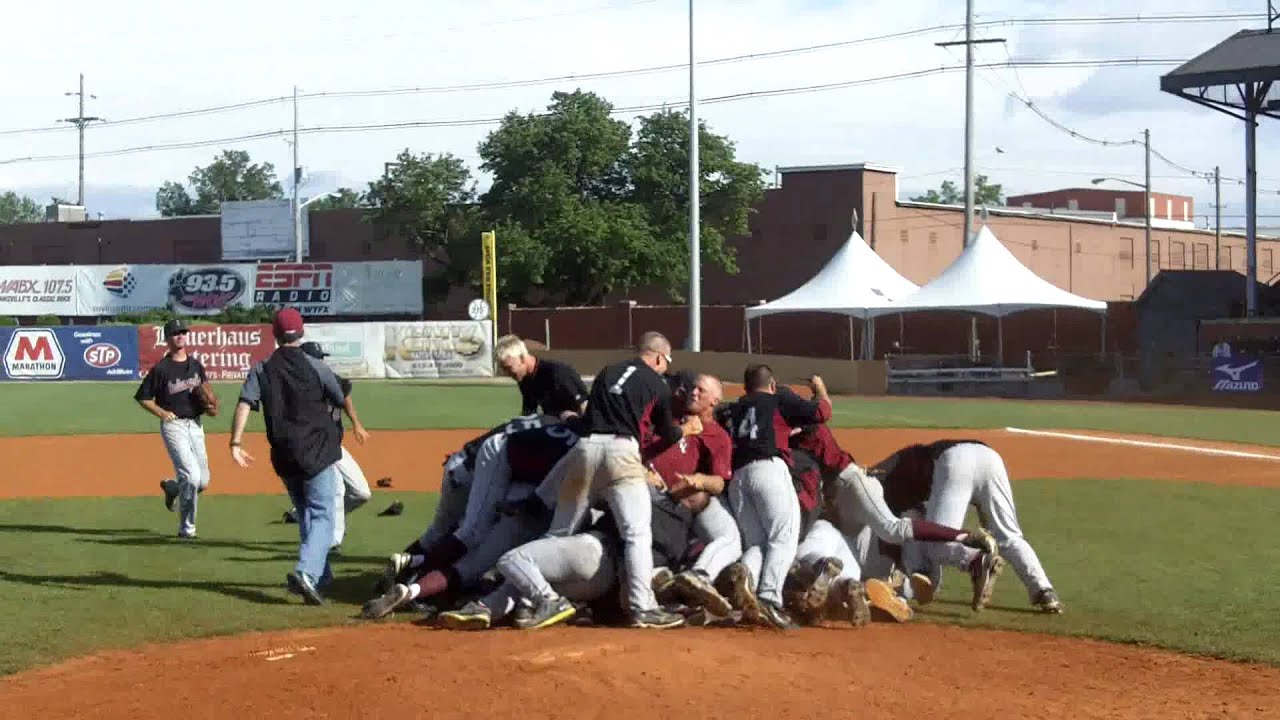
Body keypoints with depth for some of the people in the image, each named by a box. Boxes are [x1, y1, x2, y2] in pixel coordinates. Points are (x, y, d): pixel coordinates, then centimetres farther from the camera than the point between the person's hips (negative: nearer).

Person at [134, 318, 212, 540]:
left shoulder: (196, 364, 9)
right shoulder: (161, 369, -7)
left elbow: (206, 389, 22)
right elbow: (143, 398, -1)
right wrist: (161, 412, -15)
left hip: (195, 424, 6)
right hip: (173, 424, -6)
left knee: (203, 481, 8)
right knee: (191, 476, -16)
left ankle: (172, 487, 40)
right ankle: (186, 529, -3)